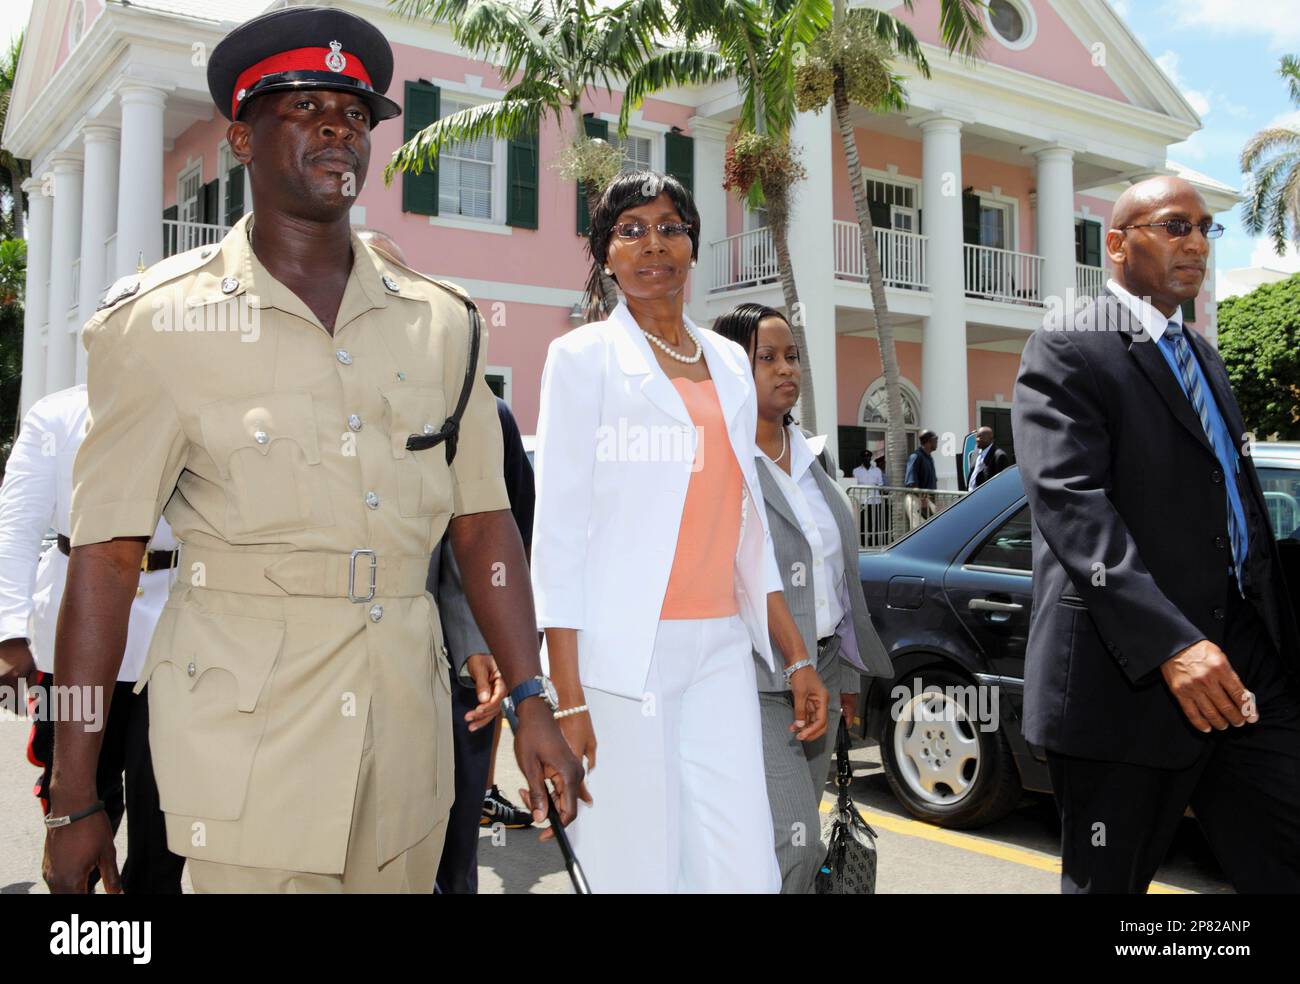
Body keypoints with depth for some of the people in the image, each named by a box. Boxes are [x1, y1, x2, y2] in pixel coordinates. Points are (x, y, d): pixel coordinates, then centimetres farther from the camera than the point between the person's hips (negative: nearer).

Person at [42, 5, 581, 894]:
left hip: (406, 712, 4)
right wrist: (75, 798, -6)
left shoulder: (441, 321, 6)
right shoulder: (161, 319, -3)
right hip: (247, 727, -3)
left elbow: (483, 522, 7)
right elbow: (107, 554, -6)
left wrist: (531, 699, 2)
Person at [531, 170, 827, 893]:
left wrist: (798, 657, 13)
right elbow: (560, 529, -5)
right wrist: (568, 697, -12)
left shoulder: (730, 363, 17)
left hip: (721, 650, 5)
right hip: (620, 652, -4)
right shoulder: (585, 355, 2)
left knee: (748, 874, 1)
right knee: (637, 872, 0)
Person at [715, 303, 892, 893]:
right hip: (752, 680, -7)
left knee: (793, 844, 13)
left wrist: (847, 673, 20)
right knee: (792, 847, -13)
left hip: (820, 672, 8)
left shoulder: (814, 457, 14)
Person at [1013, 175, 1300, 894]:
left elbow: (1240, 496, 21)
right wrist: (1171, 644, -27)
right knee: (1110, 880, 7)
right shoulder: (1067, 352, -7)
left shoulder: (1202, 355, 20)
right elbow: (1071, 505, -20)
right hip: (1128, 671, -7)